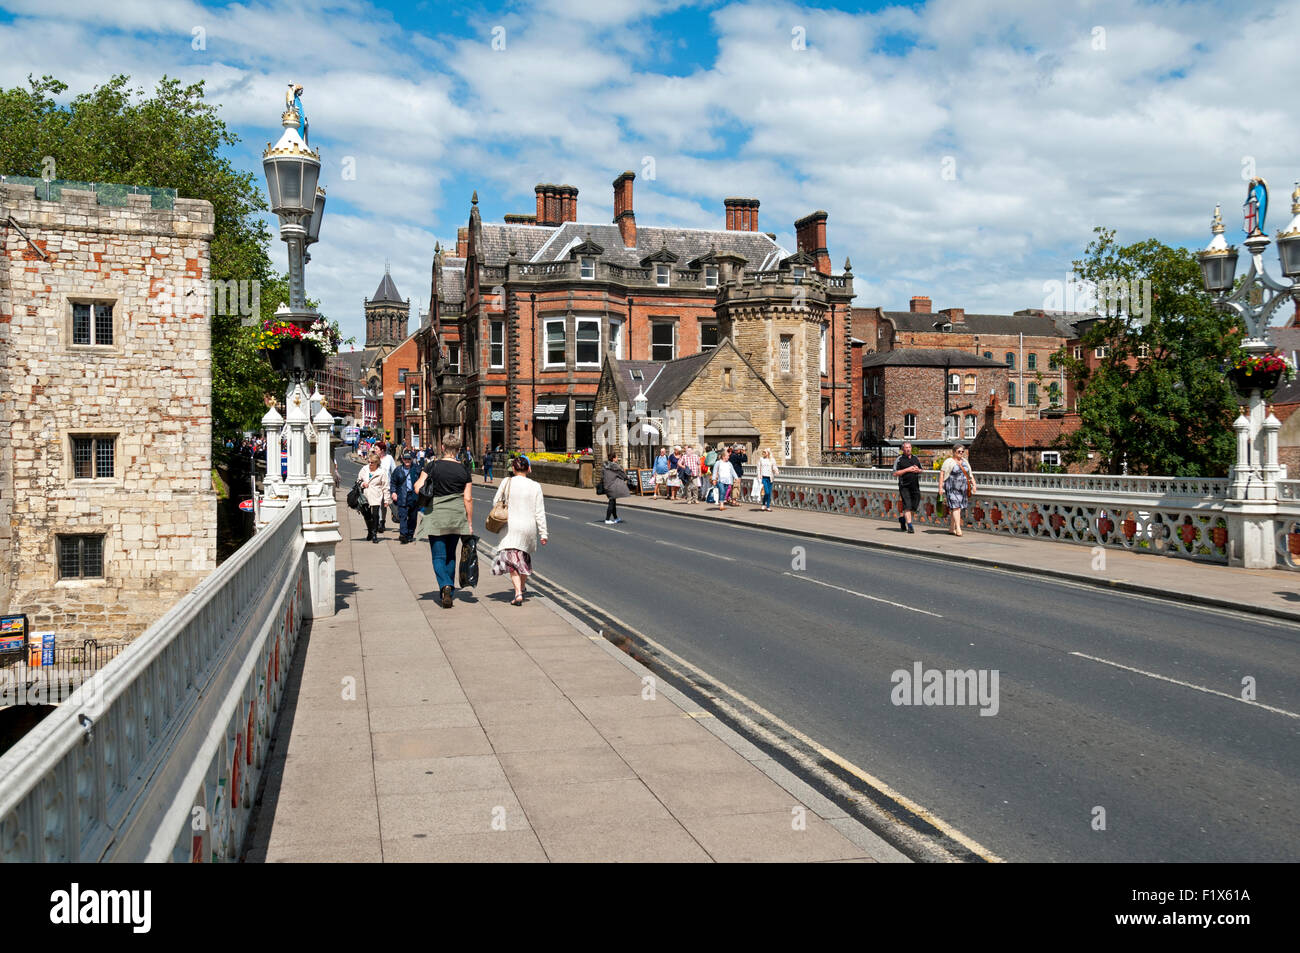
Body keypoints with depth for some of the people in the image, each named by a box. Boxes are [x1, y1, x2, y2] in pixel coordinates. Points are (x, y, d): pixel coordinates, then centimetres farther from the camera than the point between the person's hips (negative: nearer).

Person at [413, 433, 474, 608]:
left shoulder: (432, 466, -5)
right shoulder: (464, 470, -1)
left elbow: (417, 488, -8)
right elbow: (468, 499, -2)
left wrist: (416, 483, 16)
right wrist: (470, 523, 5)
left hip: (436, 516, -2)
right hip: (457, 517, 2)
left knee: (439, 556, 1)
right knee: (450, 555, 17)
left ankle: (445, 586, -23)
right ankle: (450, 592, 24)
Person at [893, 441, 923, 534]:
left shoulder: (916, 458, 14)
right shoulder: (899, 459, -2)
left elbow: (921, 470, 23)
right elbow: (895, 473, -8)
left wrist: (918, 470, -1)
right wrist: (907, 470, -14)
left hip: (915, 485, 5)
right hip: (904, 486, -5)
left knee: (915, 507, 5)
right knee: (907, 506, -10)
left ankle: (903, 519, 28)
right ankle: (909, 526, -7)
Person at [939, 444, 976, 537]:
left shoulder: (964, 461, 15)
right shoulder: (949, 461, -5)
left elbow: (970, 474, 19)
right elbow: (942, 474, -9)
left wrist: (973, 484, 7)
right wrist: (940, 487, -15)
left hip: (962, 489, 6)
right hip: (952, 488, -6)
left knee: (956, 508, 7)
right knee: (956, 507, -13)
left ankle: (951, 528, 15)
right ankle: (958, 528, -16)